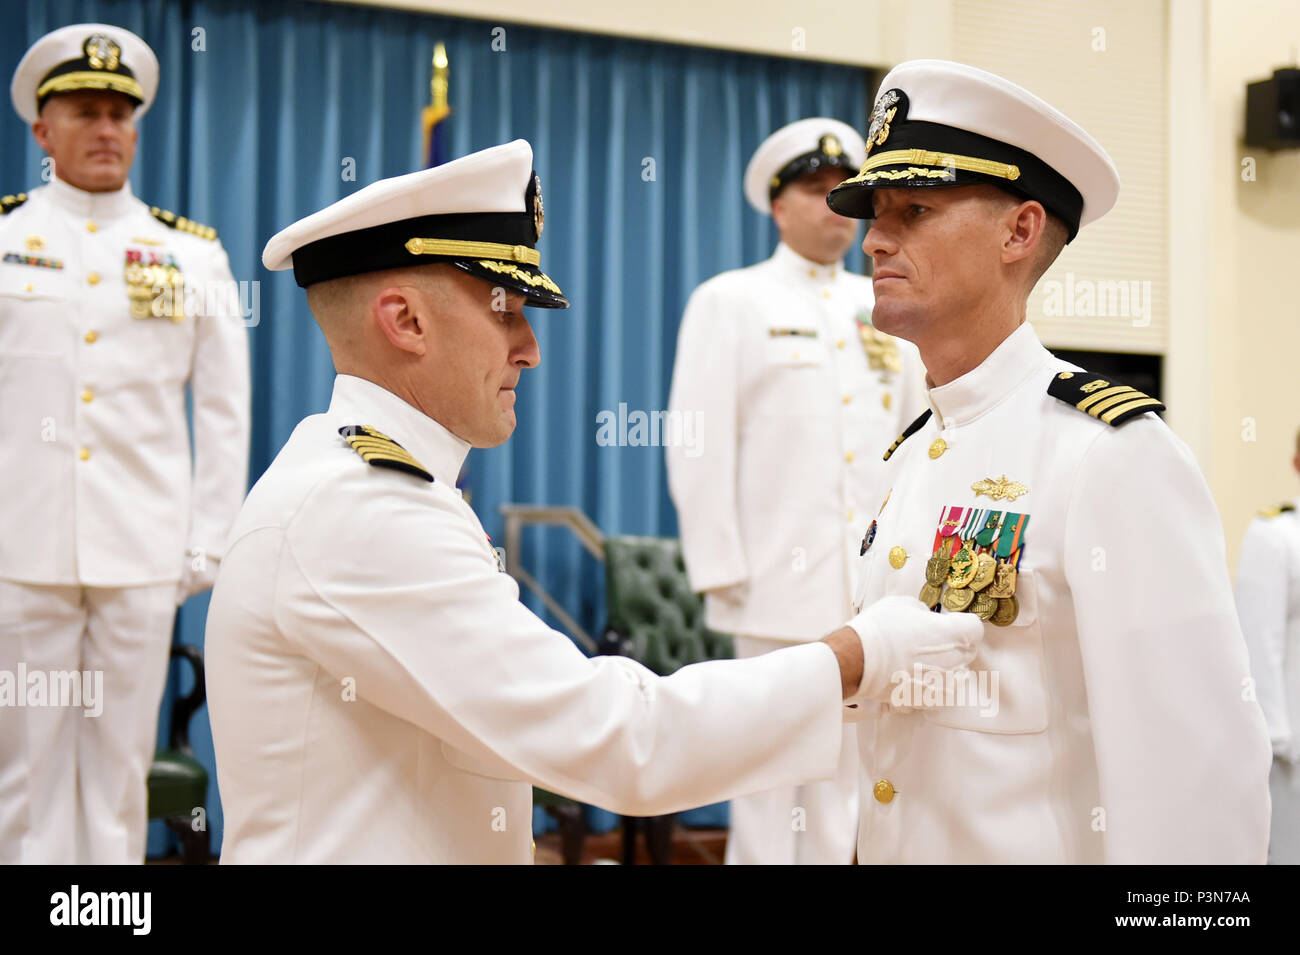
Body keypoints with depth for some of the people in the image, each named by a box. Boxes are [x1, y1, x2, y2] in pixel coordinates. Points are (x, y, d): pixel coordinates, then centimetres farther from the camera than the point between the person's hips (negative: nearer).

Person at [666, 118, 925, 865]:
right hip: (779, 580, -4)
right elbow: (700, 444, -4)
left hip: (871, 583, 4)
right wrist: (720, 567, -11)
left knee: (847, 770, 9)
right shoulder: (731, 302, 3)